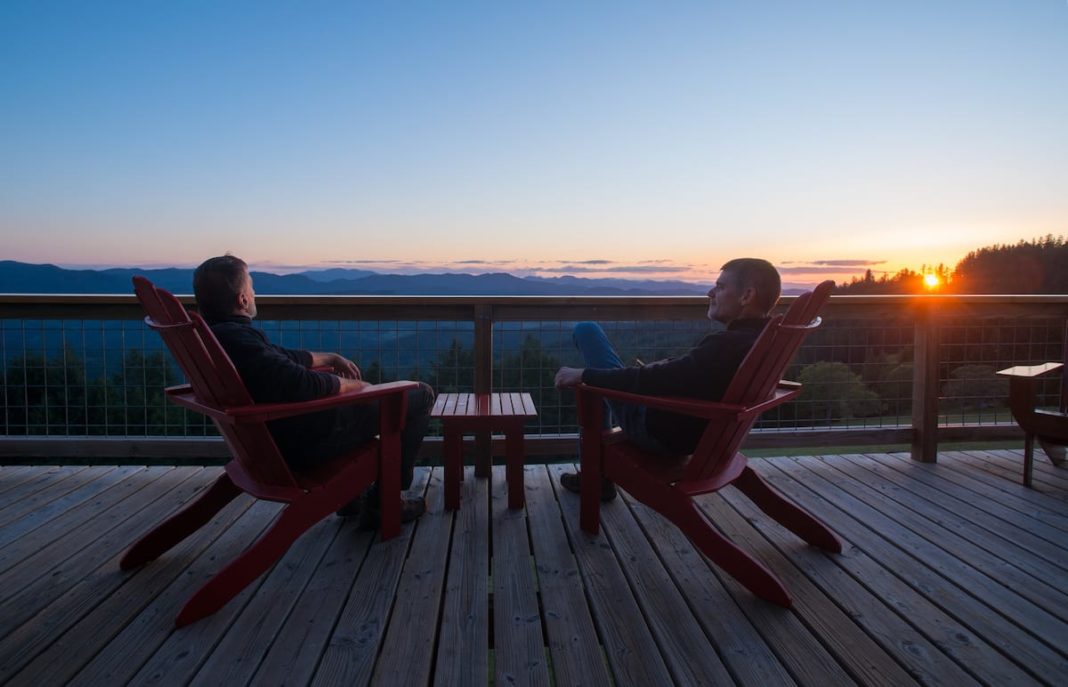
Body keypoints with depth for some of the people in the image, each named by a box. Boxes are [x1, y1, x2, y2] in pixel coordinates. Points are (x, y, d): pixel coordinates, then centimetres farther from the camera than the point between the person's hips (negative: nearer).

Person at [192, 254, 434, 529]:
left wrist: (329, 358, 19)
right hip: (305, 443, -11)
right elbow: (300, 383, -32)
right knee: (421, 395, -2)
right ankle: (381, 502, 8)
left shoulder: (213, 331, 6)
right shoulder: (236, 338, -28)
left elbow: (279, 357, 18)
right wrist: (351, 385, -15)